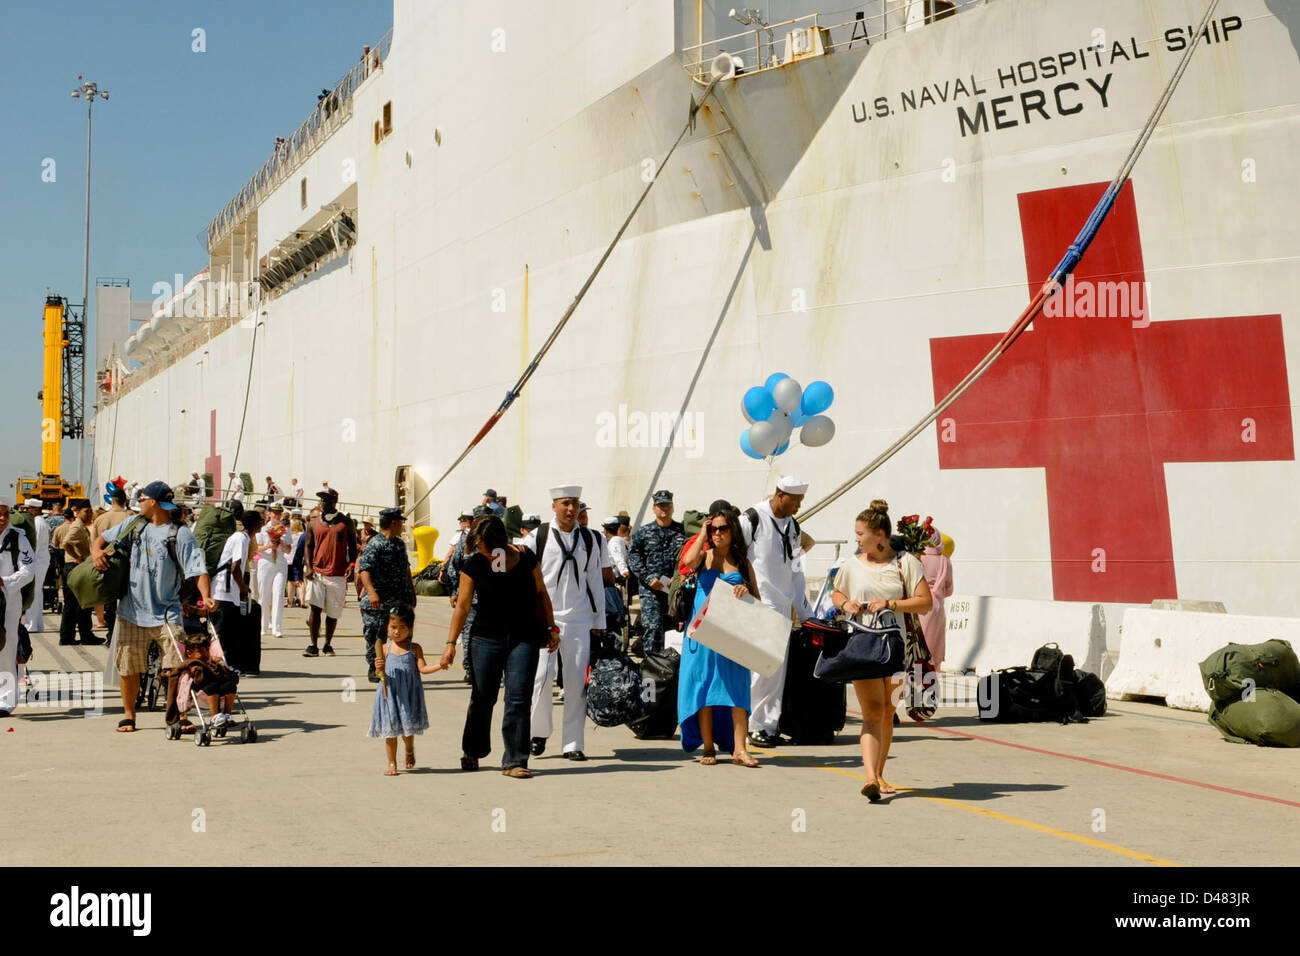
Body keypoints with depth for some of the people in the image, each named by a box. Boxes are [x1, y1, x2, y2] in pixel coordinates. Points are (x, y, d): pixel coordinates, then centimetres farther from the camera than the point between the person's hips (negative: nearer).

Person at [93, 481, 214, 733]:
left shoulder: (180, 534, -6)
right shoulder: (133, 525, 11)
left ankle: (174, 712, 8)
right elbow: (103, 538, 22)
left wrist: (205, 597, -28)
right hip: (131, 611, 4)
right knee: (127, 667, 8)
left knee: (178, 664, -10)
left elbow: (197, 569, -13)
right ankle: (129, 715, 24)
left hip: (166, 613, -4)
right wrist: (96, 551, -1)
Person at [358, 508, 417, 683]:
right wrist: (371, 591, -36)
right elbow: (364, 570, -23)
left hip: (400, 602, 7)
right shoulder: (375, 544, -13)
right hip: (378, 603, -7)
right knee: (376, 638, 1)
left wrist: (412, 593, 25)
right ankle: (374, 671, 13)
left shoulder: (400, 543, 15)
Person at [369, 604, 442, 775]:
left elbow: (423, 668, -6)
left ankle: (410, 750, 38)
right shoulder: (385, 649, 1)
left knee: (408, 729, 5)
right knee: (390, 730, 3)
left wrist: (439, 665, -20)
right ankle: (392, 763, 16)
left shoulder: (415, 649, 1)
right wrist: (379, 668, -22)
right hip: (389, 694, 0)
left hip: (408, 695, 0)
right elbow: (381, 674, 0)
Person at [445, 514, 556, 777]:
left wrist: (551, 628, 9)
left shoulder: (525, 557, -3)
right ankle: (472, 752, 31)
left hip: (524, 638, 0)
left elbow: (541, 593, 9)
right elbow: (463, 606, -1)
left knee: (519, 698, -8)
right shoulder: (474, 564, -3)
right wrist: (451, 642, -6)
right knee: (482, 698, 9)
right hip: (487, 638, 1)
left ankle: (514, 761, -4)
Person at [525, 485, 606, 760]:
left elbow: (595, 581, 14)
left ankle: (573, 744, 9)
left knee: (577, 681, 0)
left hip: (579, 620, 2)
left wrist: (599, 621, 13)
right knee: (542, 675, -11)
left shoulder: (588, 539, 9)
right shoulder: (539, 536, 1)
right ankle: (539, 732, 12)